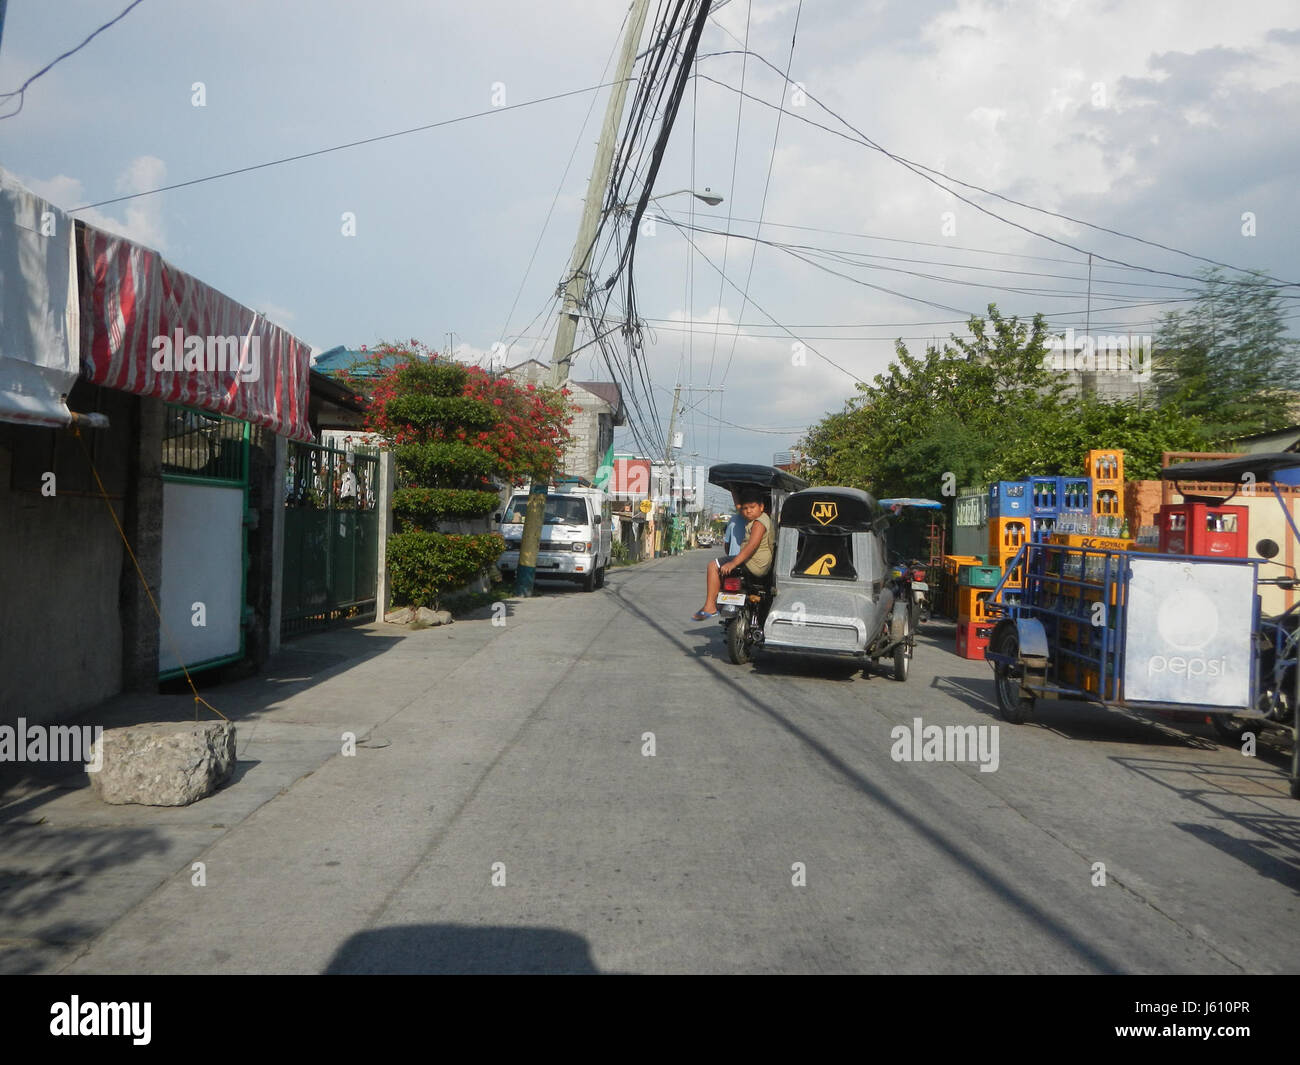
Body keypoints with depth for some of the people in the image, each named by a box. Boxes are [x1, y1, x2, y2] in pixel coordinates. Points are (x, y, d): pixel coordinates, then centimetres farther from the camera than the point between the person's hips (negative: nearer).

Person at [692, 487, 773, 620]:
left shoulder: (758, 523, -16)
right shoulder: (765, 518, 16)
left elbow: (752, 545, -29)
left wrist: (733, 563, -34)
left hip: (755, 564, -11)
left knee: (714, 566, -16)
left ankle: (710, 607, -20)